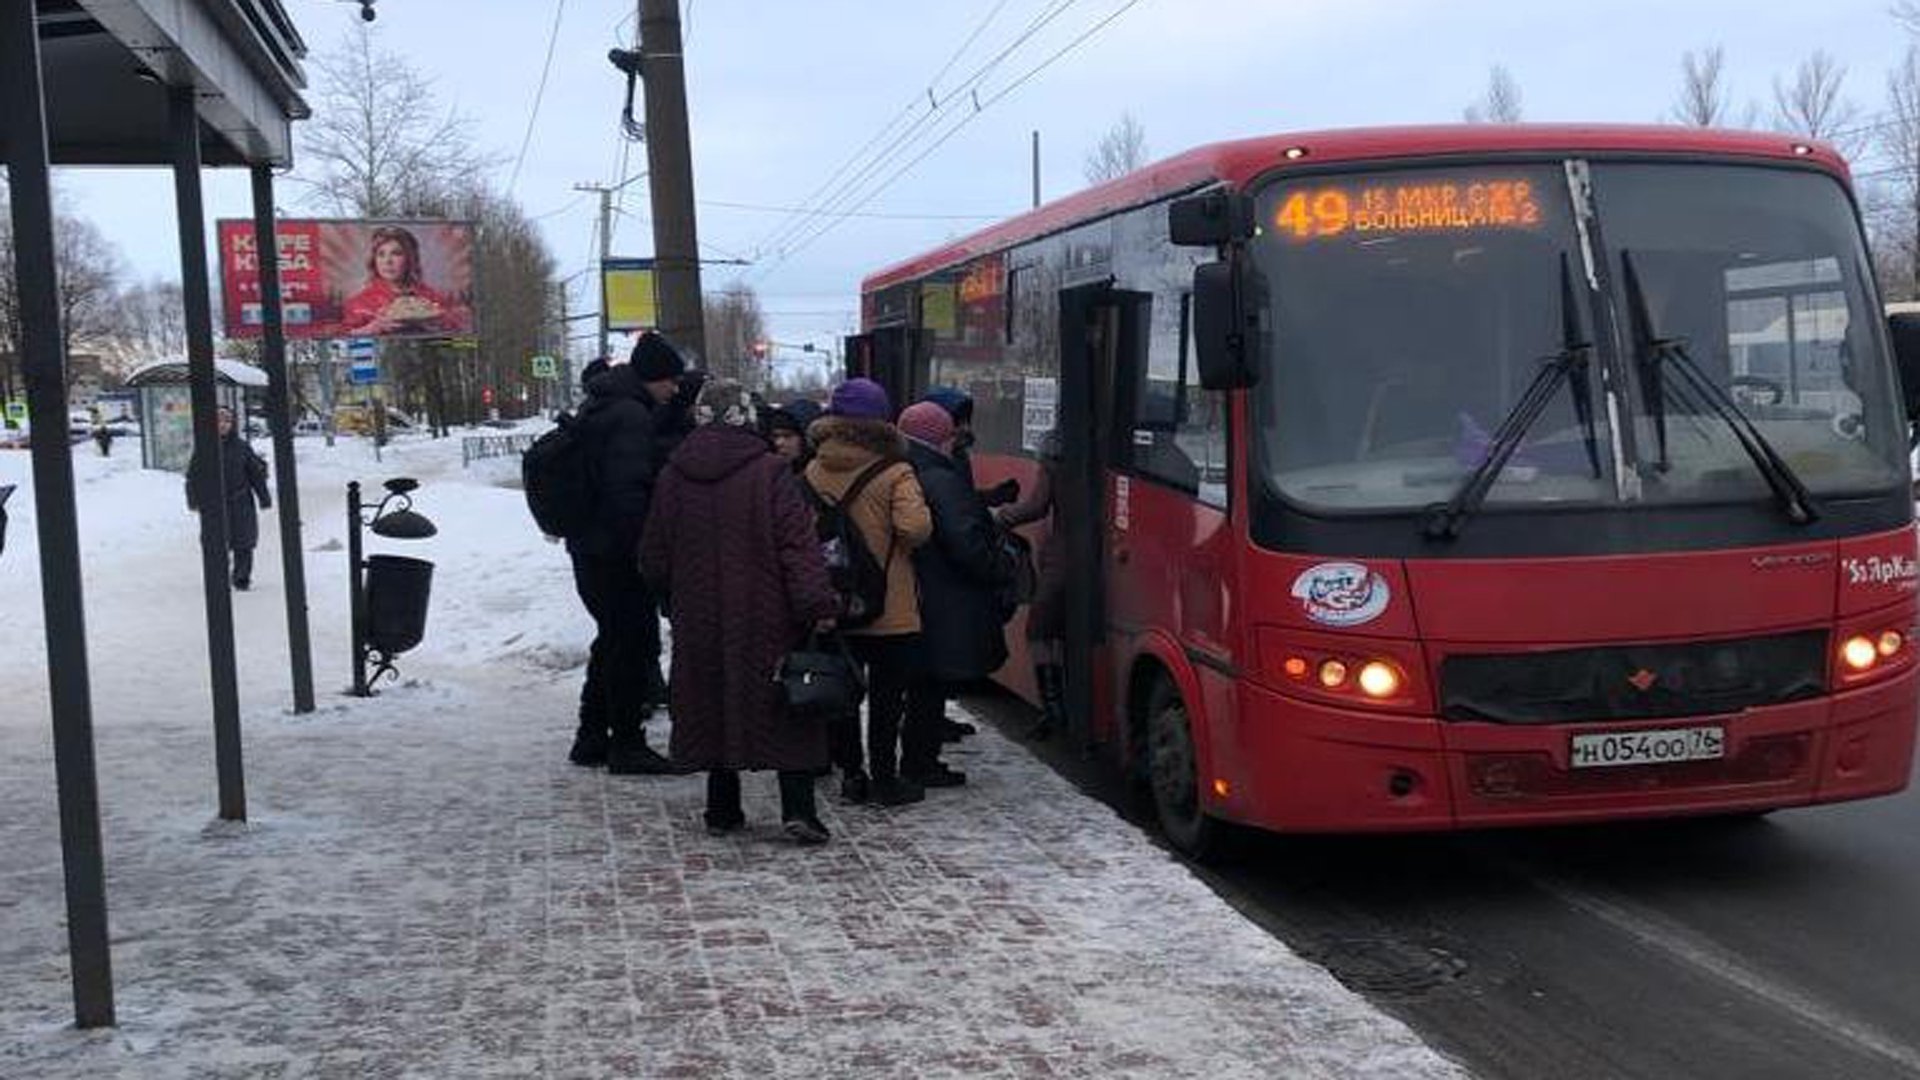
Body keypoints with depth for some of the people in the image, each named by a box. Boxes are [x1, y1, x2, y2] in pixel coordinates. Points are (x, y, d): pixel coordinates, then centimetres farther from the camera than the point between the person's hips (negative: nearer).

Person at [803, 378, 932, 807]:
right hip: (890, 610, -4)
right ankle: (884, 778, 10)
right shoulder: (895, 474, -13)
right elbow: (915, 528, -24)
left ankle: (850, 774, 18)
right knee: (886, 696, 6)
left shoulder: (814, 472, 0)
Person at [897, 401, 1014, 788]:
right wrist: (1002, 570, -10)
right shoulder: (942, 481, -18)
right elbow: (966, 543, -23)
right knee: (932, 687, 1)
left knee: (922, 687, 18)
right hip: (946, 608, -8)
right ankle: (921, 764, 8)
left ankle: (918, 762, 25)